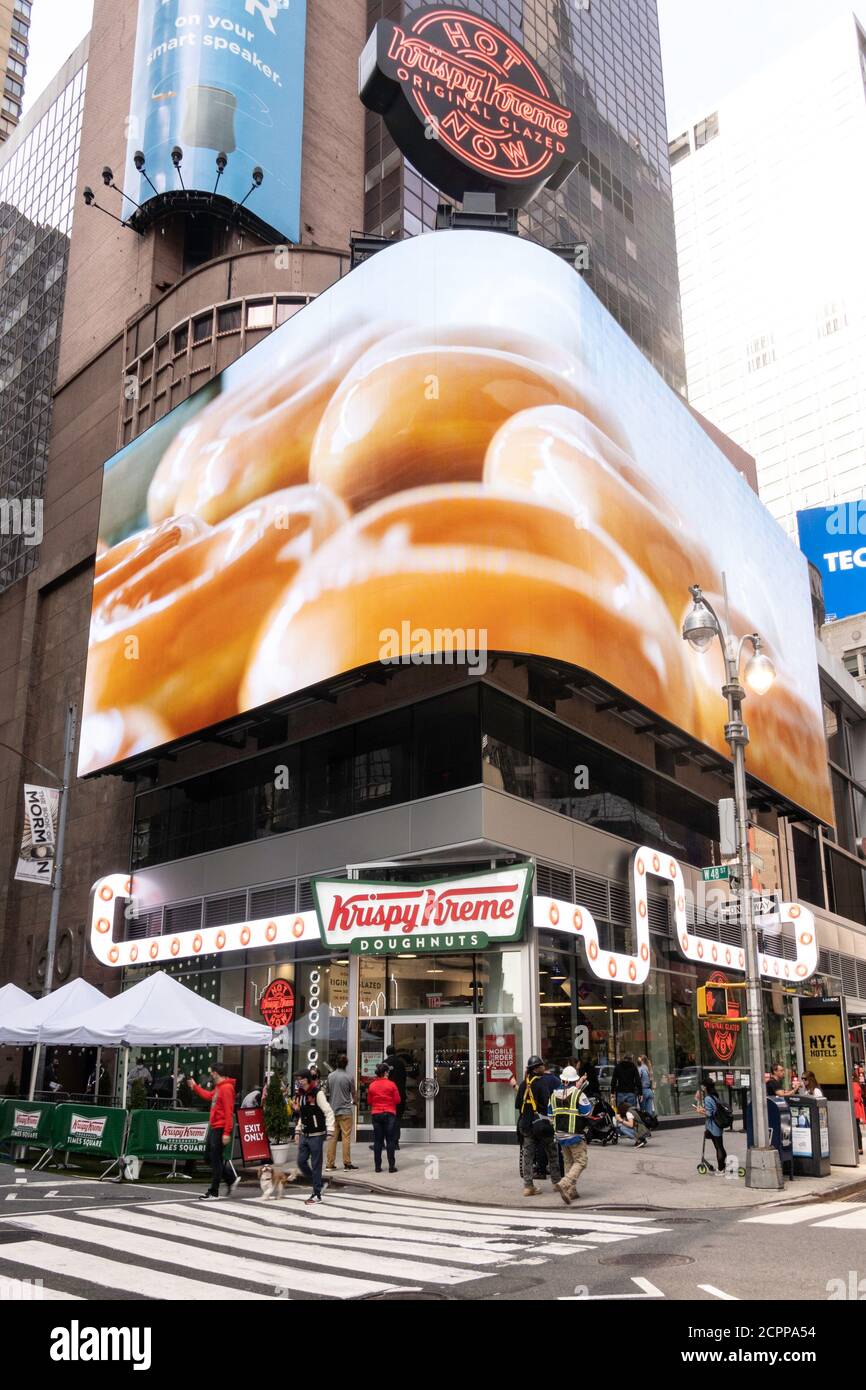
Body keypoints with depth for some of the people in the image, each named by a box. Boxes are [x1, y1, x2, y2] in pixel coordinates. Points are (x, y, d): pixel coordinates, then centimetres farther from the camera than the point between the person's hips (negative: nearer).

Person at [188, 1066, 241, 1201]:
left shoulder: (226, 1088, -17)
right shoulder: (218, 1087, 12)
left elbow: (229, 1111, -21)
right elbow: (208, 1096, 32)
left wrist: (227, 1133, -23)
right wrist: (195, 1086, 40)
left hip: (220, 1129, -10)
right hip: (214, 1127, 10)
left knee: (216, 1160, -3)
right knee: (211, 1156, 15)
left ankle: (213, 1193, 5)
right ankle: (231, 1179, 25)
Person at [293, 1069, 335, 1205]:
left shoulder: (318, 1093, -14)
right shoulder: (301, 1095, 10)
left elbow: (329, 1113, -16)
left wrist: (329, 1131, -21)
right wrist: (298, 1130, 16)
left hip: (316, 1135, -8)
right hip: (304, 1135, 8)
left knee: (315, 1165, -2)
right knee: (301, 1162, 7)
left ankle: (317, 1194, 9)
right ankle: (319, 1183, 26)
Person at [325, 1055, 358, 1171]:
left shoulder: (330, 1076, 2)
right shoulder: (349, 1077, -8)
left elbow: (326, 1094, 10)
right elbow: (354, 1094, 1)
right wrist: (354, 1101, 23)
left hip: (332, 1111, 4)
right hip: (345, 1111, -4)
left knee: (332, 1137, 7)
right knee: (346, 1137, 0)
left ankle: (330, 1164, 9)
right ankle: (347, 1164, 1)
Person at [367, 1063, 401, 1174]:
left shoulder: (371, 1086, 1)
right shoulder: (392, 1084, -8)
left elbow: (369, 1101, 8)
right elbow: (397, 1100, -5)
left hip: (376, 1114, 3)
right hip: (389, 1114, -3)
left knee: (377, 1141, 7)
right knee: (390, 1141, 2)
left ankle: (377, 1166, 6)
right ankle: (391, 1166, 0)